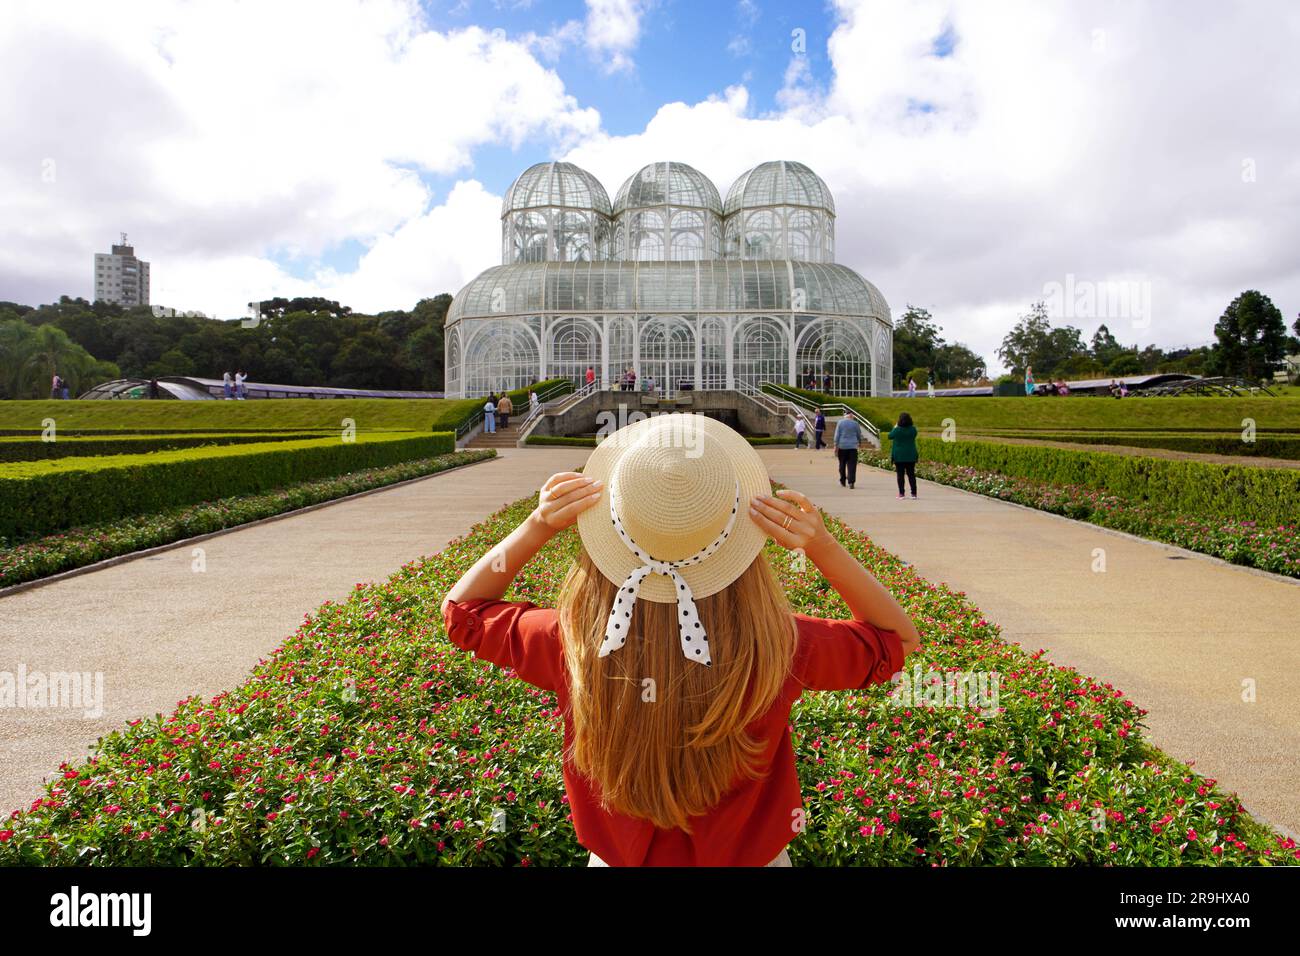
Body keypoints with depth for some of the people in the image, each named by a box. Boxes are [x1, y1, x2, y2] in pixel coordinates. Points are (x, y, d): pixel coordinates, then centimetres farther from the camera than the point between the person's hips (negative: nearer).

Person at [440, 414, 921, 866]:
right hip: (752, 856, 0)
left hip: (615, 857, 1)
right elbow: (898, 638, -12)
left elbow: (463, 607, -9)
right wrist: (823, 547, -25)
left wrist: (536, 528, -21)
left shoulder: (576, 640, -30)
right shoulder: (777, 645, -32)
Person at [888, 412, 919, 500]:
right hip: (910, 456, 3)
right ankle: (914, 493, 8)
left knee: (900, 475, 2)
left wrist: (894, 428, 17)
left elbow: (890, 436, 4)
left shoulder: (897, 430, -14)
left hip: (899, 456, -3)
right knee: (911, 474, 8)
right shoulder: (913, 429, -4)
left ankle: (901, 494, 0)